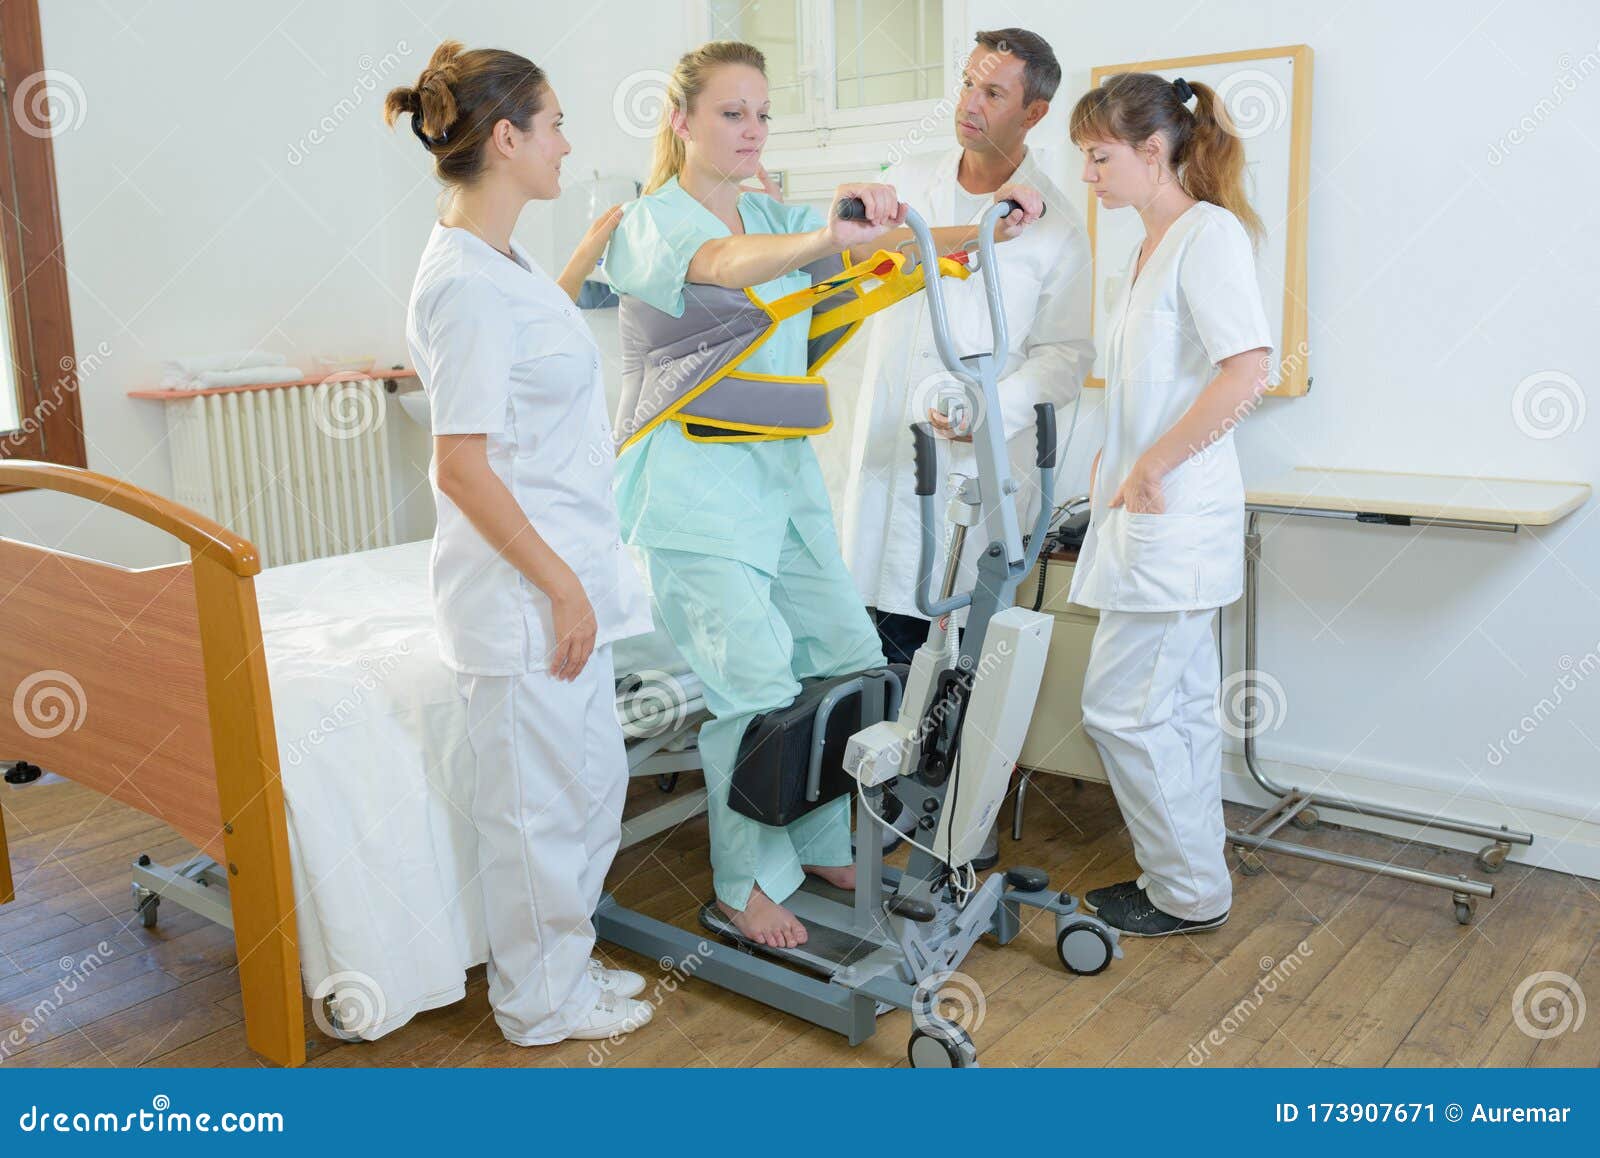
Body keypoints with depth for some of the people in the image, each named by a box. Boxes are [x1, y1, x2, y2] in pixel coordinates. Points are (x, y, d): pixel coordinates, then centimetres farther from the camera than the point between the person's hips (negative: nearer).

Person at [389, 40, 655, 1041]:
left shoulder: (500, 262, 10)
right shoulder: (467, 282, -20)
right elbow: (461, 469, -22)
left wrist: (601, 240, 33)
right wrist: (560, 584, -19)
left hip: (562, 567, 10)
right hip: (524, 585, -10)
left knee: (595, 775, 20)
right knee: (539, 798, 6)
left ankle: (562, 964, 38)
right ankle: (542, 1002, 26)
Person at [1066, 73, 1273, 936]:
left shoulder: (1209, 232, -11)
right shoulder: (1149, 248, 17)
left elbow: (1247, 371, -23)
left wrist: (1151, 467, -19)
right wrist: (1115, 459, 9)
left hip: (1175, 513, -9)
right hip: (1154, 516, 9)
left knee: (1121, 708, -4)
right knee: (1180, 706, 15)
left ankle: (1190, 892, 12)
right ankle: (1190, 878, 27)